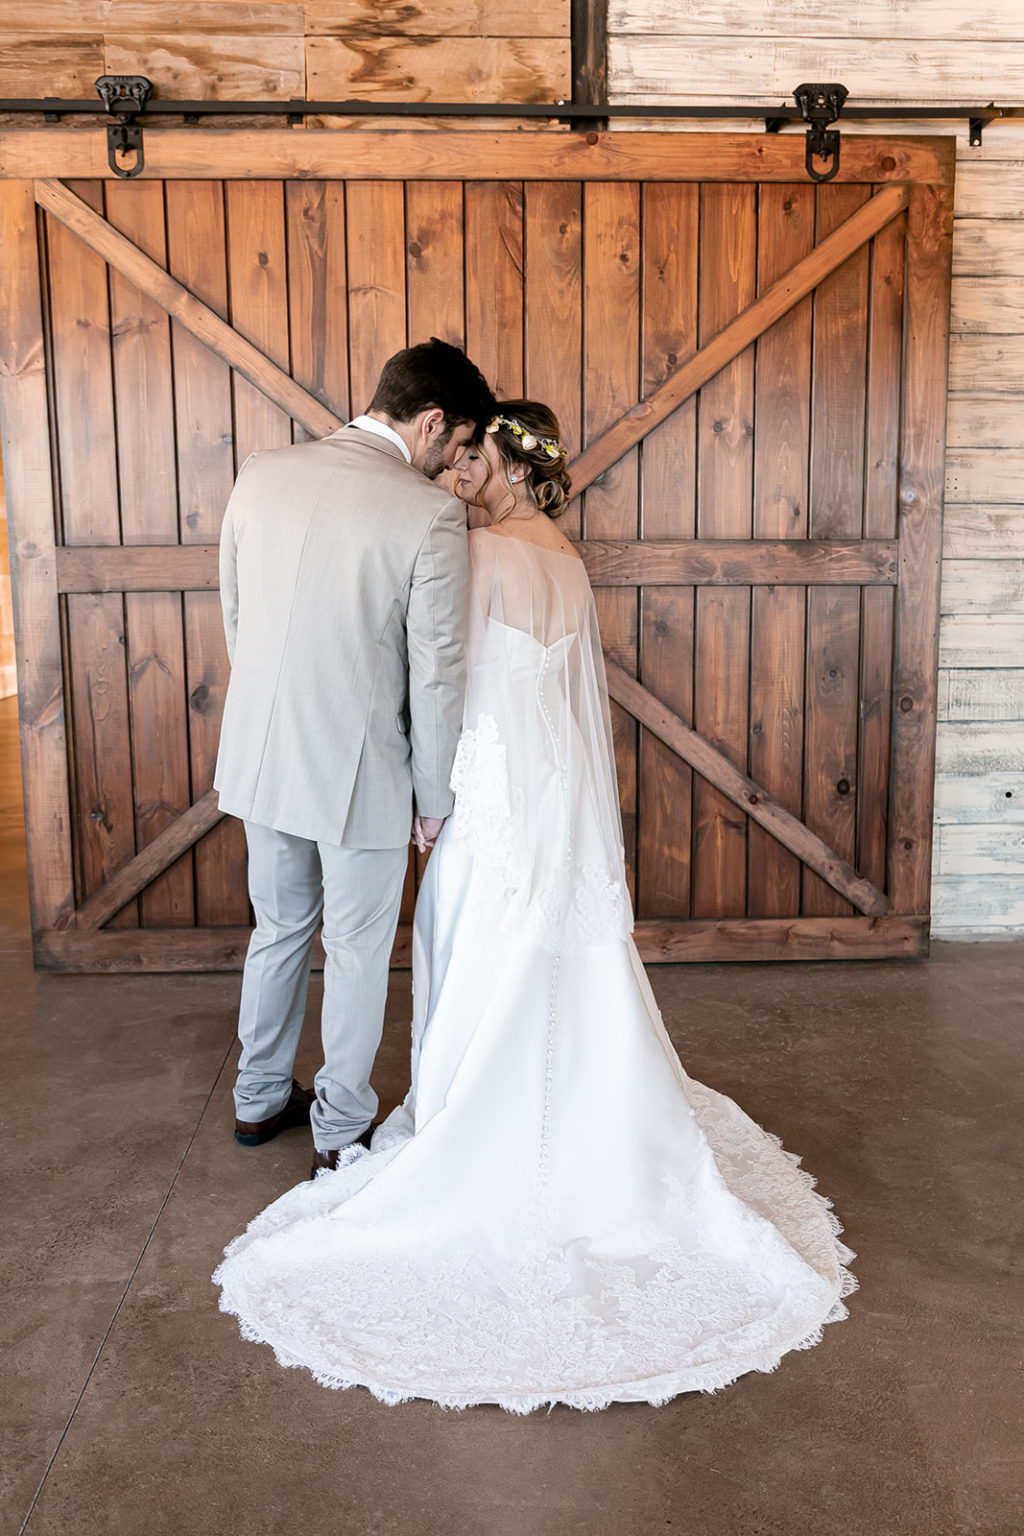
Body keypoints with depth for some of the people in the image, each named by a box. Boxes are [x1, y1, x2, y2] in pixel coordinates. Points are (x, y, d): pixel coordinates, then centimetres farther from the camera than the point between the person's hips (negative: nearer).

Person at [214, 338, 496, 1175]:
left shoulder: (260, 474, -1)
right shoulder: (429, 514, -18)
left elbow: (236, 616, 8)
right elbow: (436, 674, -14)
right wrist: (433, 795, -1)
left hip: (261, 758, 6)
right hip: (359, 772, -5)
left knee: (279, 928, 23)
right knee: (357, 952, 13)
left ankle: (260, 1099, 40)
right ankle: (341, 1127, 30)